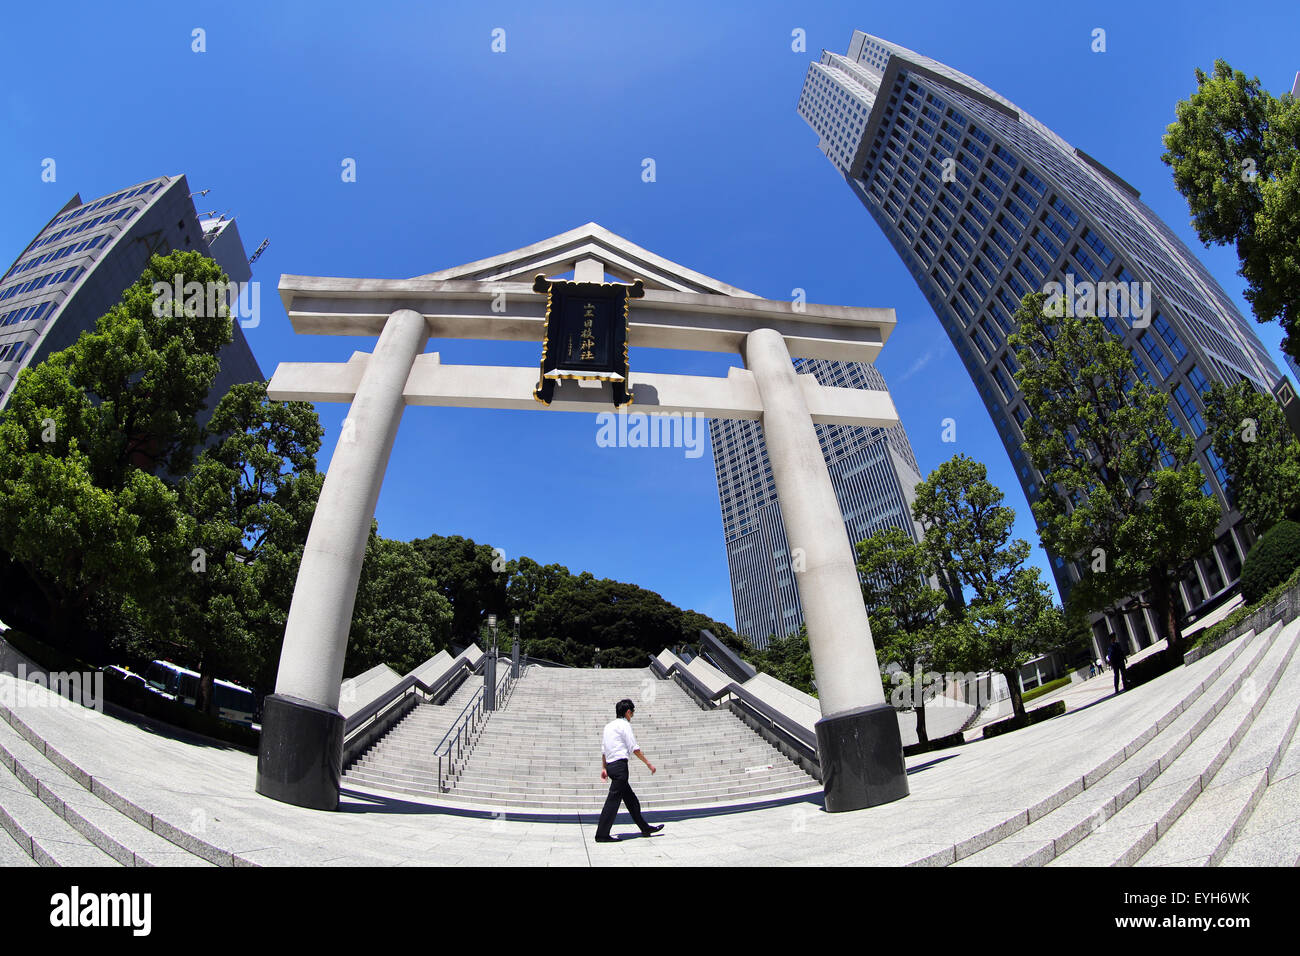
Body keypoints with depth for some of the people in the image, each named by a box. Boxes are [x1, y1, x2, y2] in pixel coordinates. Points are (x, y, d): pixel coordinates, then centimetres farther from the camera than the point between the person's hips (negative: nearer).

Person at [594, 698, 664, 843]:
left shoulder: (608, 726, 19)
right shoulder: (624, 724, -7)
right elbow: (634, 748, -9)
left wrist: (604, 768, 23)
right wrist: (649, 764, -3)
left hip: (610, 765, 9)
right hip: (620, 764, -9)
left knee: (631, 799, 15)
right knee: (613, 799, -7)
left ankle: (645, 828, 22)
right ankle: (602, 834, -6)